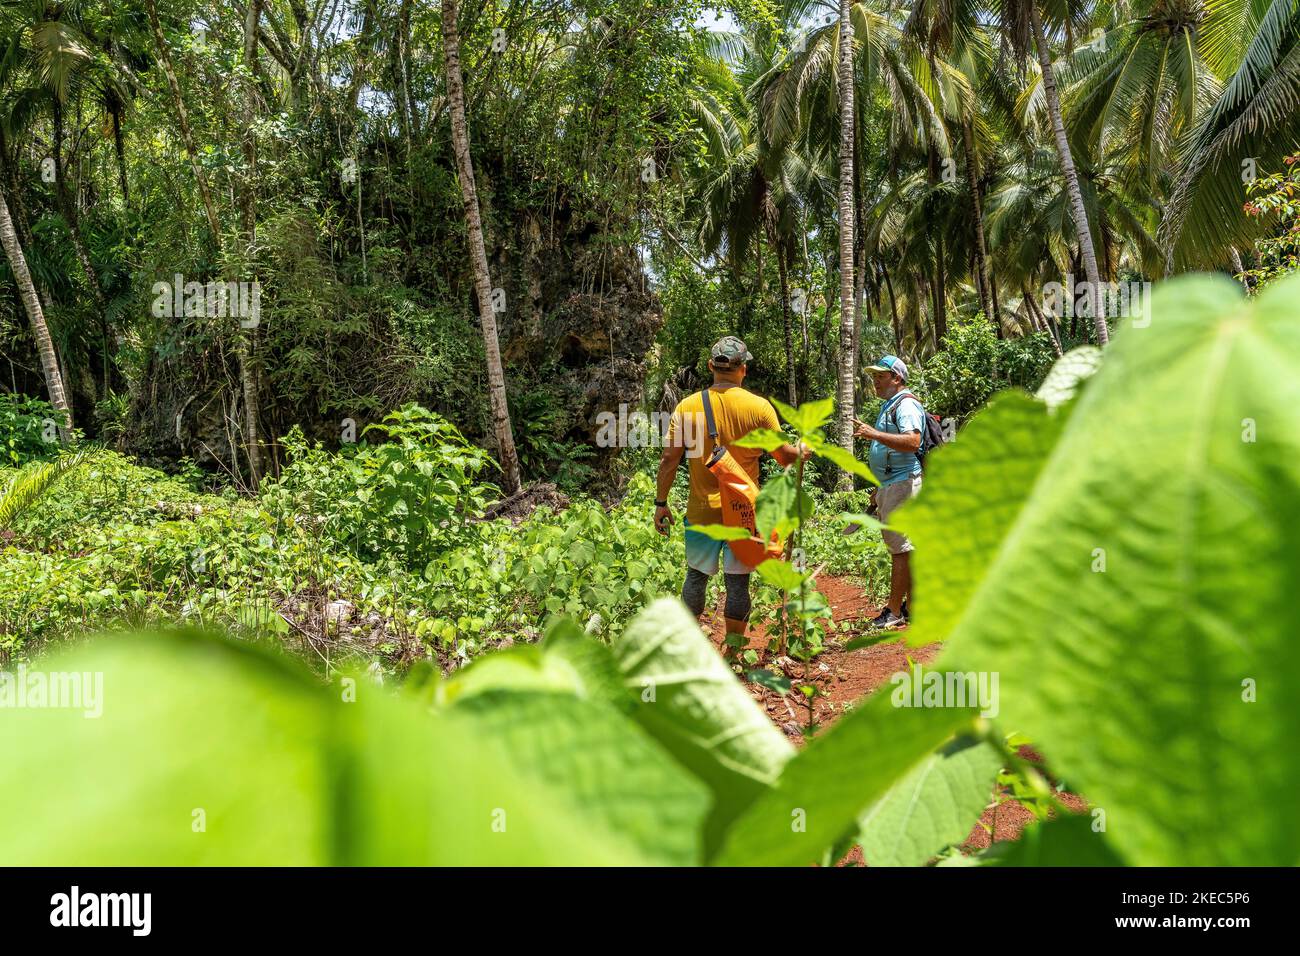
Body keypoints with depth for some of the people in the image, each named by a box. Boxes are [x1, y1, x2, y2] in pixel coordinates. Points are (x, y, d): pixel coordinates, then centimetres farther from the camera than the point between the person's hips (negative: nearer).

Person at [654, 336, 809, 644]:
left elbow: (669, 459, -4)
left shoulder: (687, 406, -4)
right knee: (738, 583, 7)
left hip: (701, 509, 1)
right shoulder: (759, 406, -7)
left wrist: (661, 503, 6)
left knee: (696, 578, 16)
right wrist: (802, 452, 21)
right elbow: (784, 456, -1)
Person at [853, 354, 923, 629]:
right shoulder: (889, 406, 22)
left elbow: (912, 442, -28)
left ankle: (894, 612, -6)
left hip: (902, 484, -11)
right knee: (901, 548, 13)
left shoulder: (905, 405, -11)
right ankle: (911, 606, 19)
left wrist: (874, 434, -32)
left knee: (900, 548, -8)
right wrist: (879, 488, 27)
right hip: (890, 486, 11)